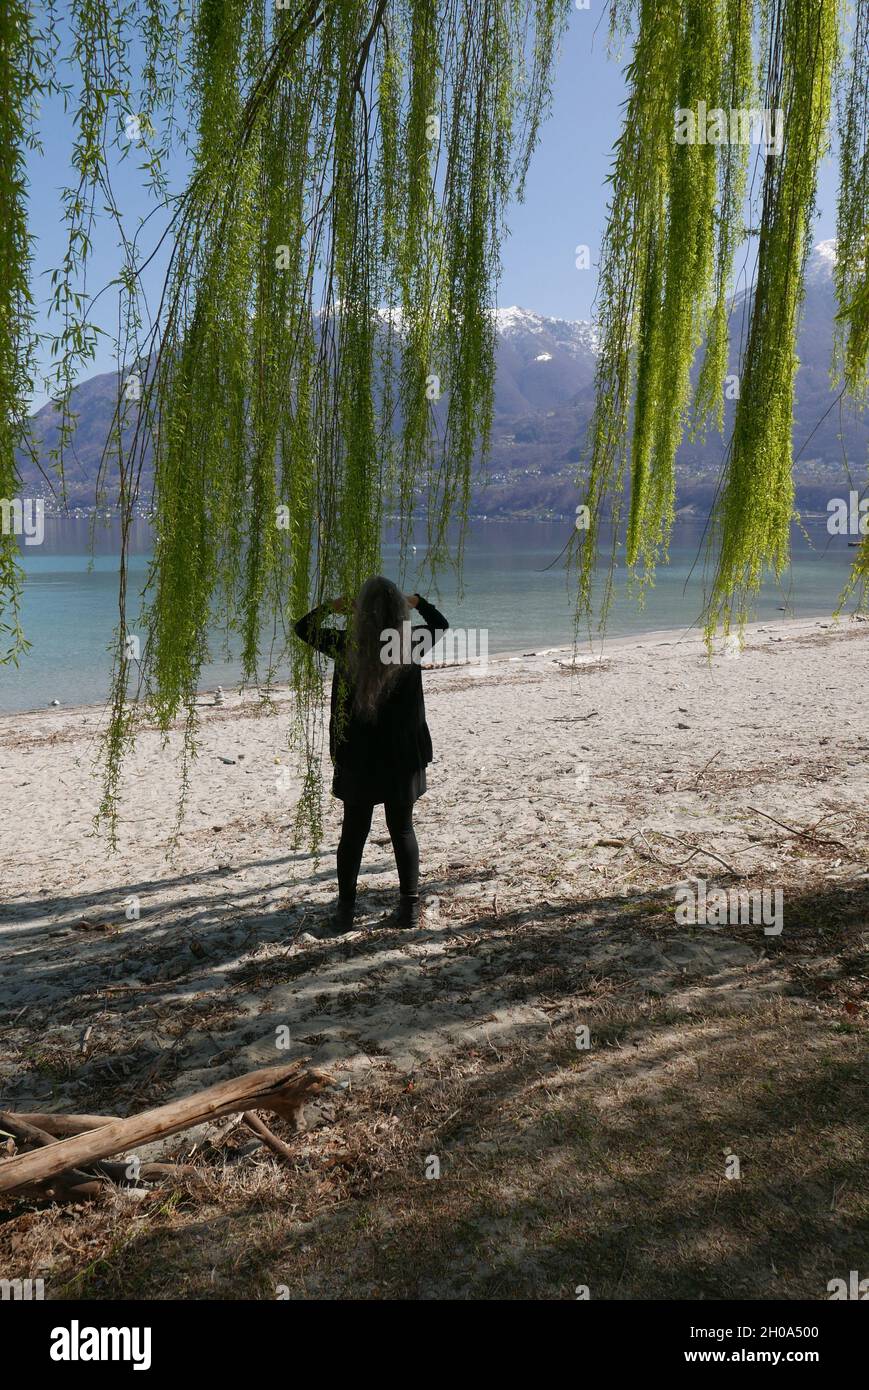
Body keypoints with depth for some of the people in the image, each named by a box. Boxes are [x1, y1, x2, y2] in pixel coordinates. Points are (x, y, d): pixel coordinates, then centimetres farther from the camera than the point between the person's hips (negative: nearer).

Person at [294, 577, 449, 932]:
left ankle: (345, 910, 17)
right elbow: (441, 625, 15)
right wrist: (416, 601, 21)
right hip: (403, 756, 1)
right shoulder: (413, 642, -8)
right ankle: (409, 907, 17)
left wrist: (331, 606, 12)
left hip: (358, 756, -1)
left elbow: (303, 628, 4)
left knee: (354, 831, 11)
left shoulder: (347, 645, -12)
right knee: (402, 829, 13)